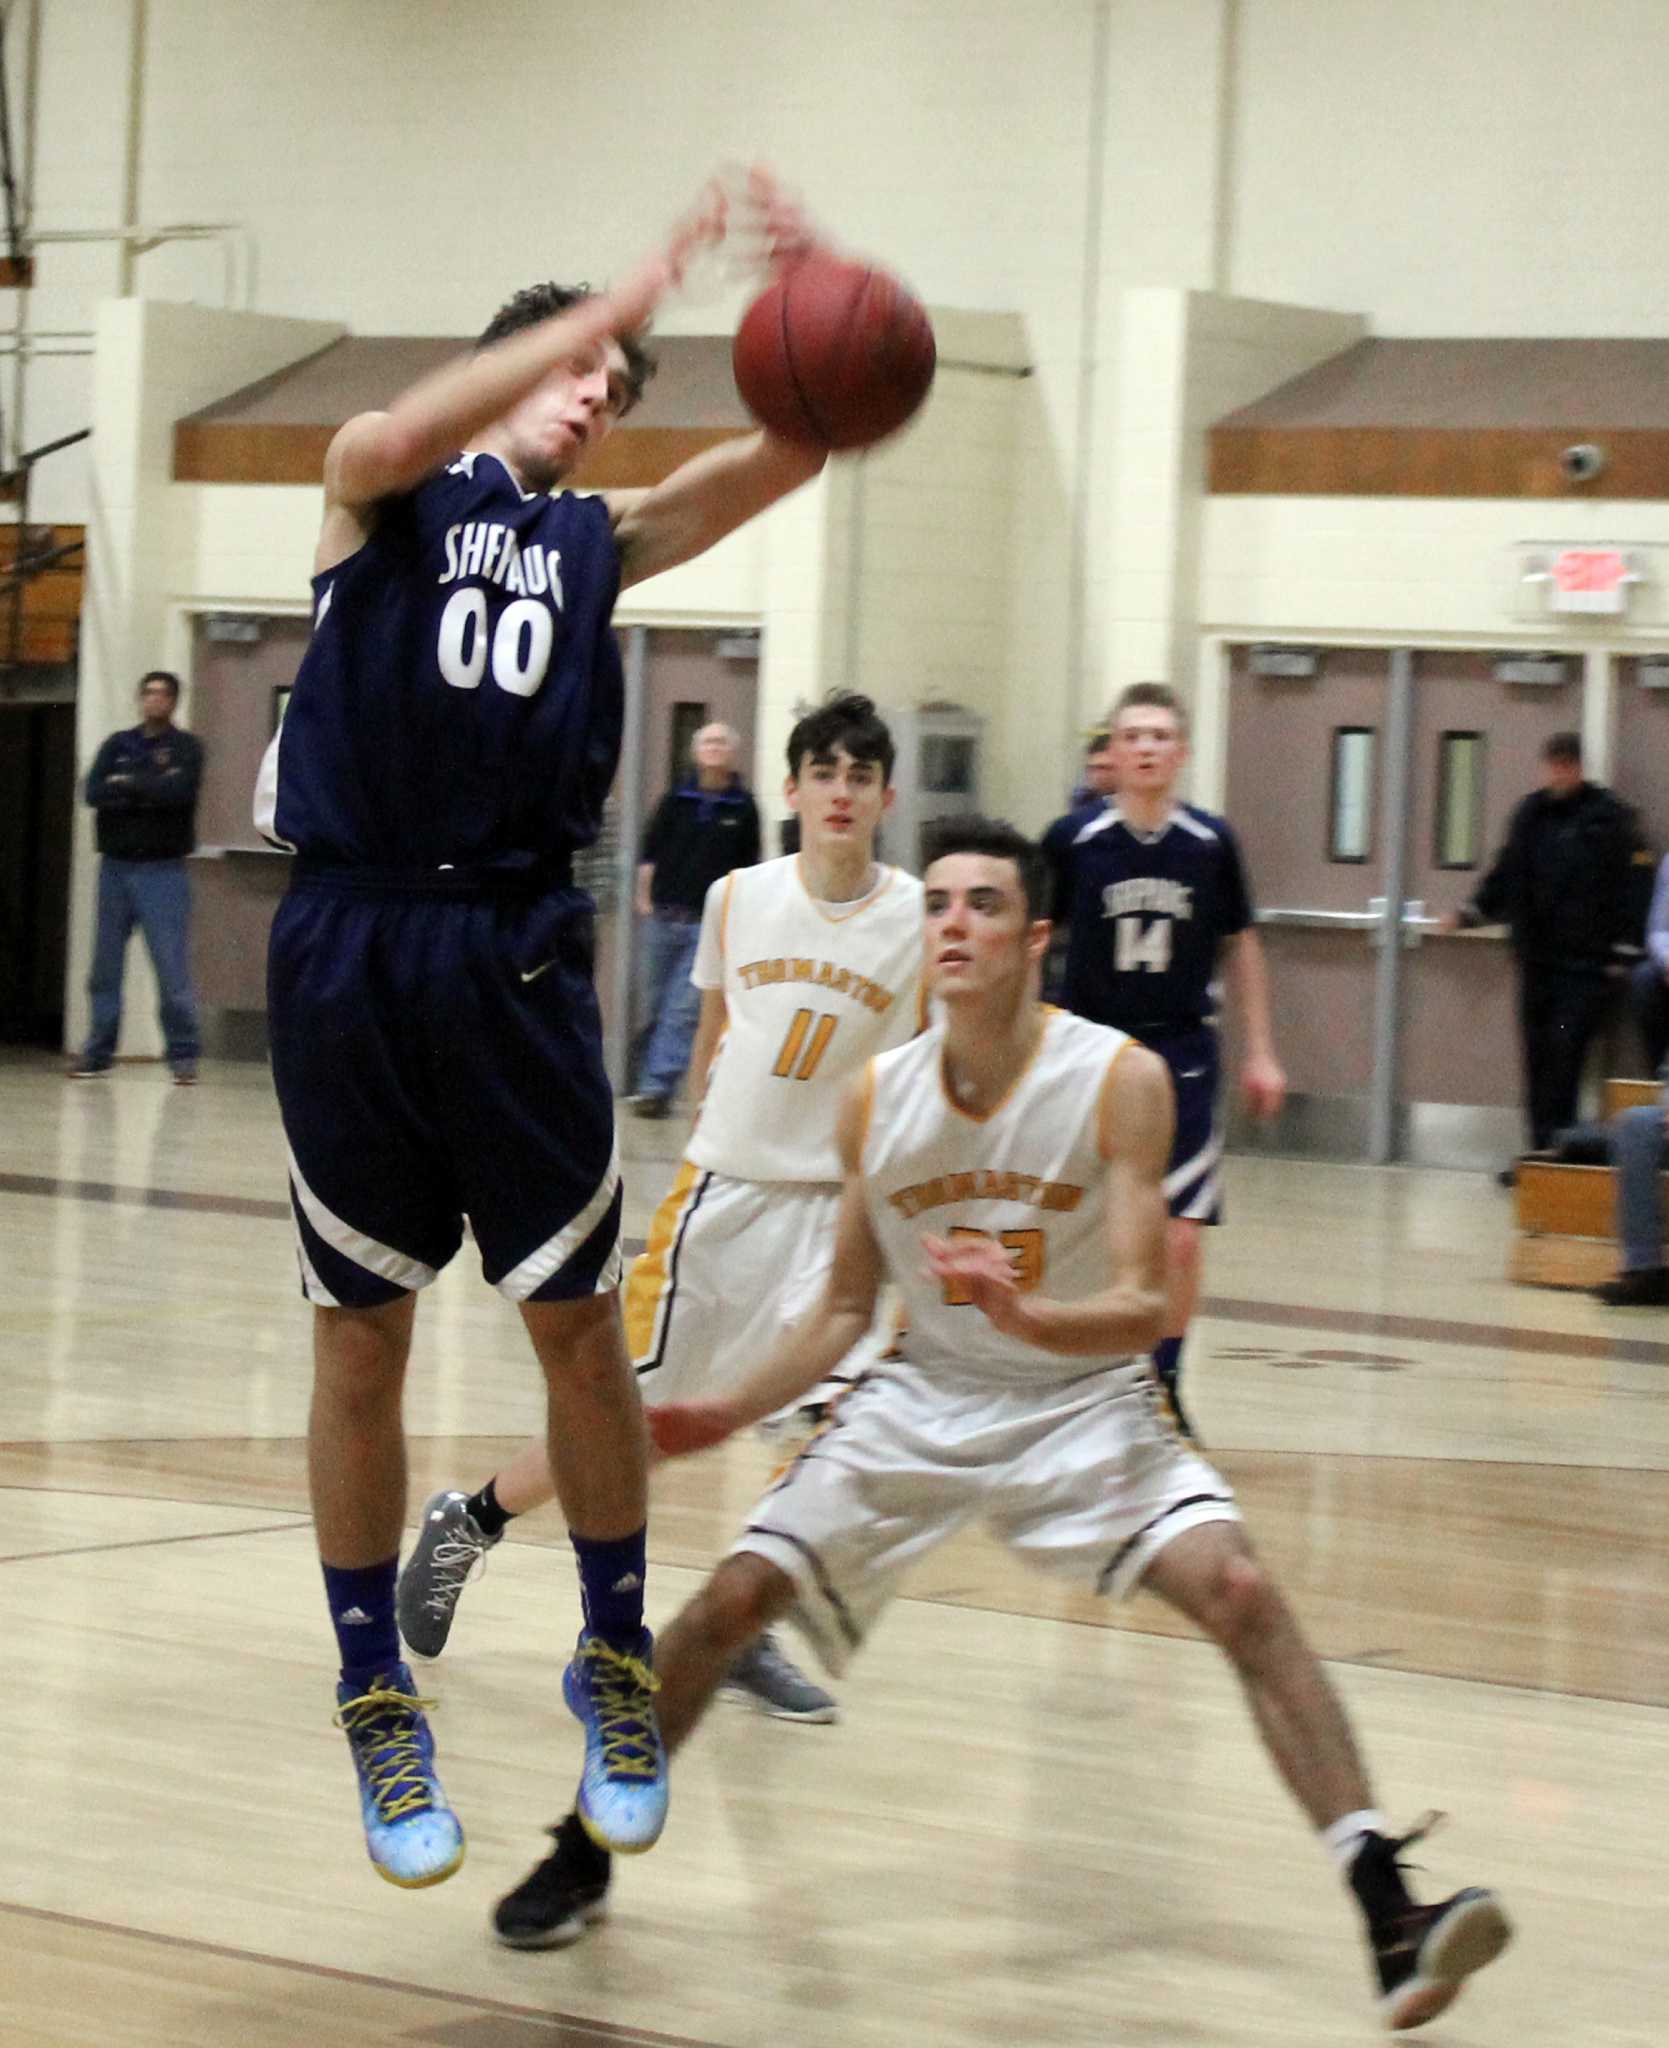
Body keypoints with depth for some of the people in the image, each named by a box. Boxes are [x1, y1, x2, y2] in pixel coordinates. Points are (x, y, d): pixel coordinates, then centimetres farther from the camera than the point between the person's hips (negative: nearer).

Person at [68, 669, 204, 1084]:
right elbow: (94, 792, -3)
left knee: (172, 967, -8)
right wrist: (148, 794, -14)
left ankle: (183, 1055, -3)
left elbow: (180, 791, -15)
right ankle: (97, 1053, 11)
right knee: (104, 967, 5)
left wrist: (127, 785, -6)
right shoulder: (118, 745, 12)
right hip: (116, 864, 4)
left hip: (163, 868, -4)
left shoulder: (186, 747, 3)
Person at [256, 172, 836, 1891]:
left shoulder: (604, 540, 15)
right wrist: (619, 301, -26)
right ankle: (377, 1702, 16)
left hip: (516, 950, 3)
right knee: (362, 1341, 5)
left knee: (579, 1325, 2)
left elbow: (784, 457, 2)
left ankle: (614, 1656, 19)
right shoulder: (385, 495, 5)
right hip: (355, 936, -3)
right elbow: (401, 433, -20)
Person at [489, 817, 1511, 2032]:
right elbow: (847, 1310, 7)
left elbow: (1140, 1310, -21)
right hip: (924, 1404, 3)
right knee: (730, 1601, -6)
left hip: (1083, 1404, -3)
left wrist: (1026, 1318, -41)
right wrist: (730, 1417, -4)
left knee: (1237, 1590, -25)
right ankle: (584, 1856, 16)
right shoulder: (878, 1099, -7)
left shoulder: (1120, 1080, -18)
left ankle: (1389, 1911, -25)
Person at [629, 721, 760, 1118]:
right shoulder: (677, 800, 6)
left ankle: (658, 1086, -11)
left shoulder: (743, 809, 2)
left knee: (684, 1009, -10)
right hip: (664, 917, 2)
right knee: (656, 1006, 8)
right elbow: (651, 853, 10)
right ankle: (654, 1082, 22)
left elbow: (748, 868, 7)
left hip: (711, 922, -2)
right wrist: (644, 896, 3)